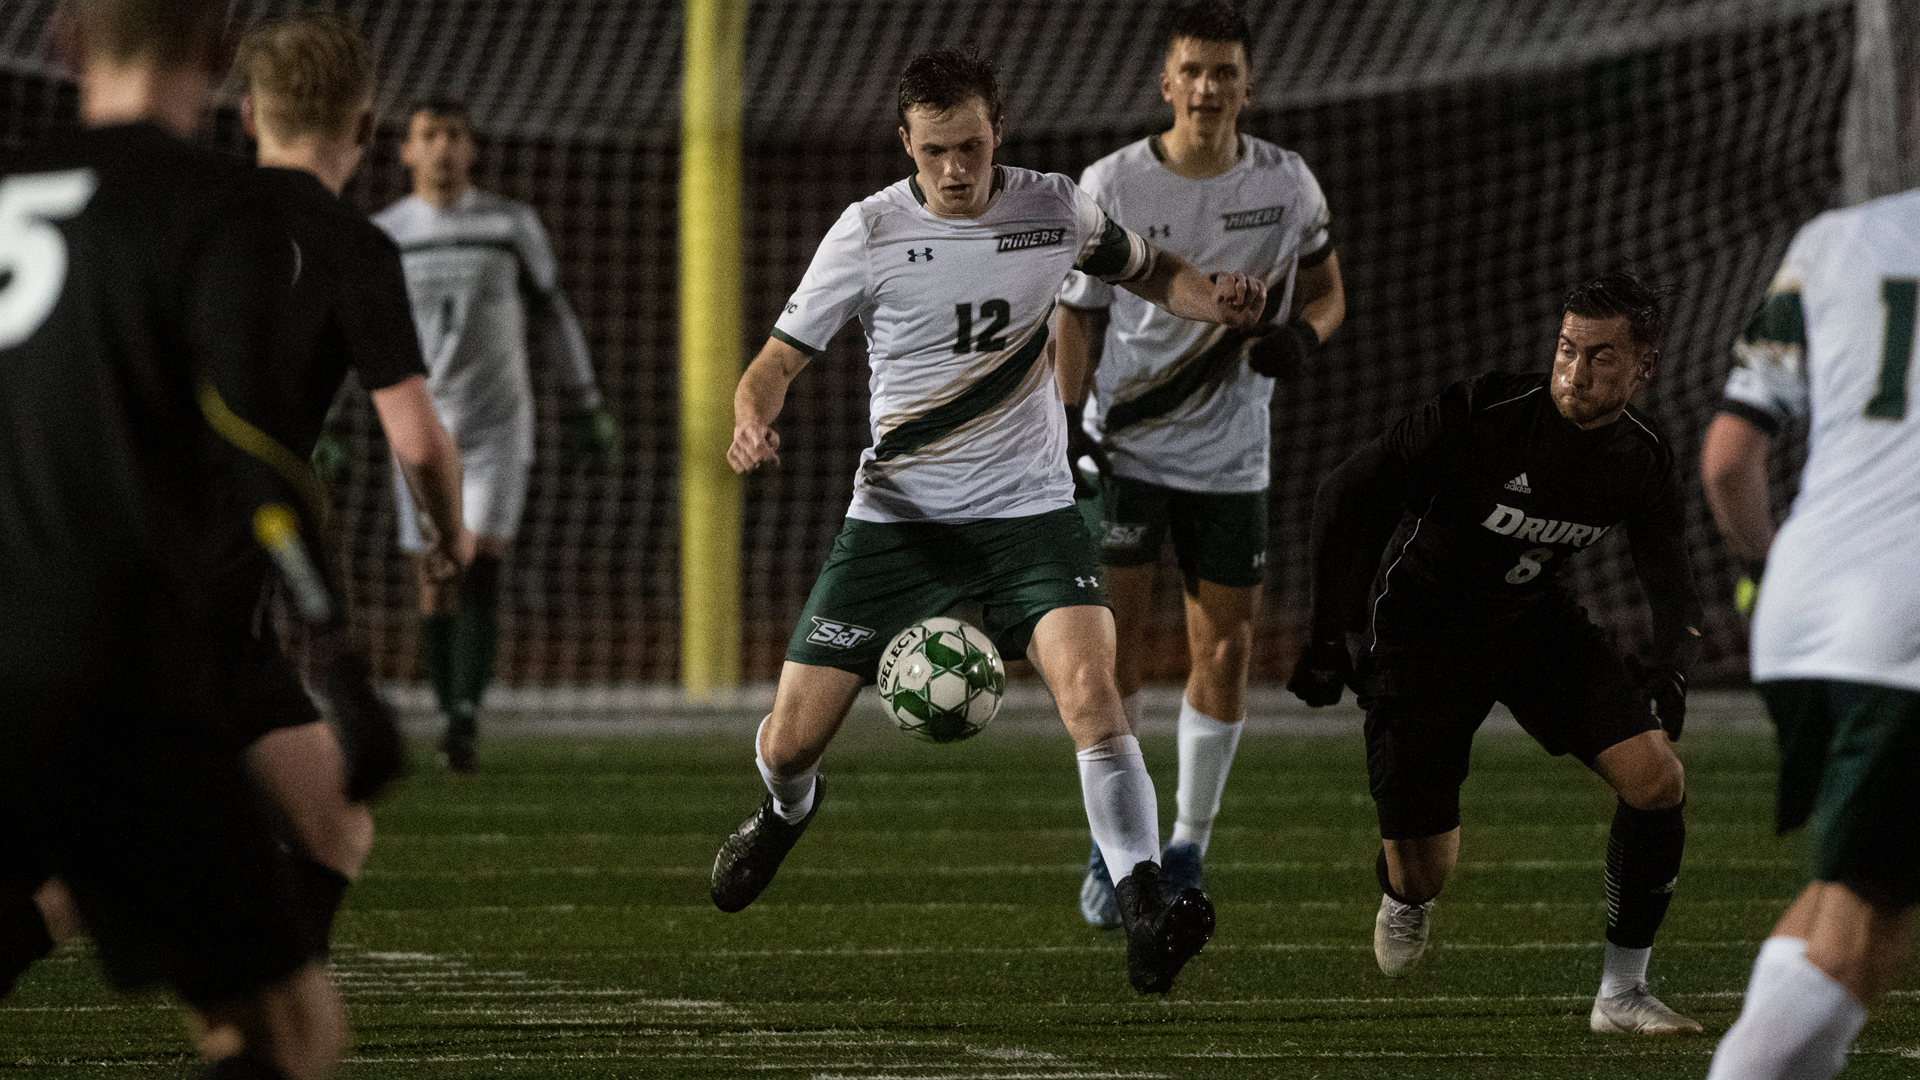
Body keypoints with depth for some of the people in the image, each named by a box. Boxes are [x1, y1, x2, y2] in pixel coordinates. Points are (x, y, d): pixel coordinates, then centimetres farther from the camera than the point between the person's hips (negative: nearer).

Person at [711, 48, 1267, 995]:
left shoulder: (1053, 208, -2)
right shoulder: (869, 233, -7)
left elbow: (1148, 273, 17)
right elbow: (782, 356, -2)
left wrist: (1217, 300, -6)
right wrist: (753, 419, -26)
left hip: (1028, 508, 0)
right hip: (897, 515, 0)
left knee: (1090, 685, -27)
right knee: (790, 740, 1)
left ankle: (1144, 916, -26)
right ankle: (787, 811, 39)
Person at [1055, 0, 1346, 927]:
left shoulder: (1285, 184, -2)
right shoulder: (1111, 185, -6)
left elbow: (1326, 291, 9)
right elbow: (1077, 311, 1)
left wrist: (1301, 335, -14)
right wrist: (1066, 422, -11)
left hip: (1230, 456, 2)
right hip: (1125, 445, -2)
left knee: (1225, 649, 3)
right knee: (1117, 636, -9)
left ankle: (1187, 851, 18)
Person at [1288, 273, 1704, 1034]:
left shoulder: (1643, 462, -11)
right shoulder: (1479, 416, -26)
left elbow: (1671, 585, 2)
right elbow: (1344, 499, -16)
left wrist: (1669, 669, -20)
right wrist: (1328, 636, -15)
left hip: (1537, 623, 4)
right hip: (1421, 627, -4)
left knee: (1657, 777, -16)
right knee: (1426, 875, -4)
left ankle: (1621, 993, -2)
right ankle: (1404, 893, 38)